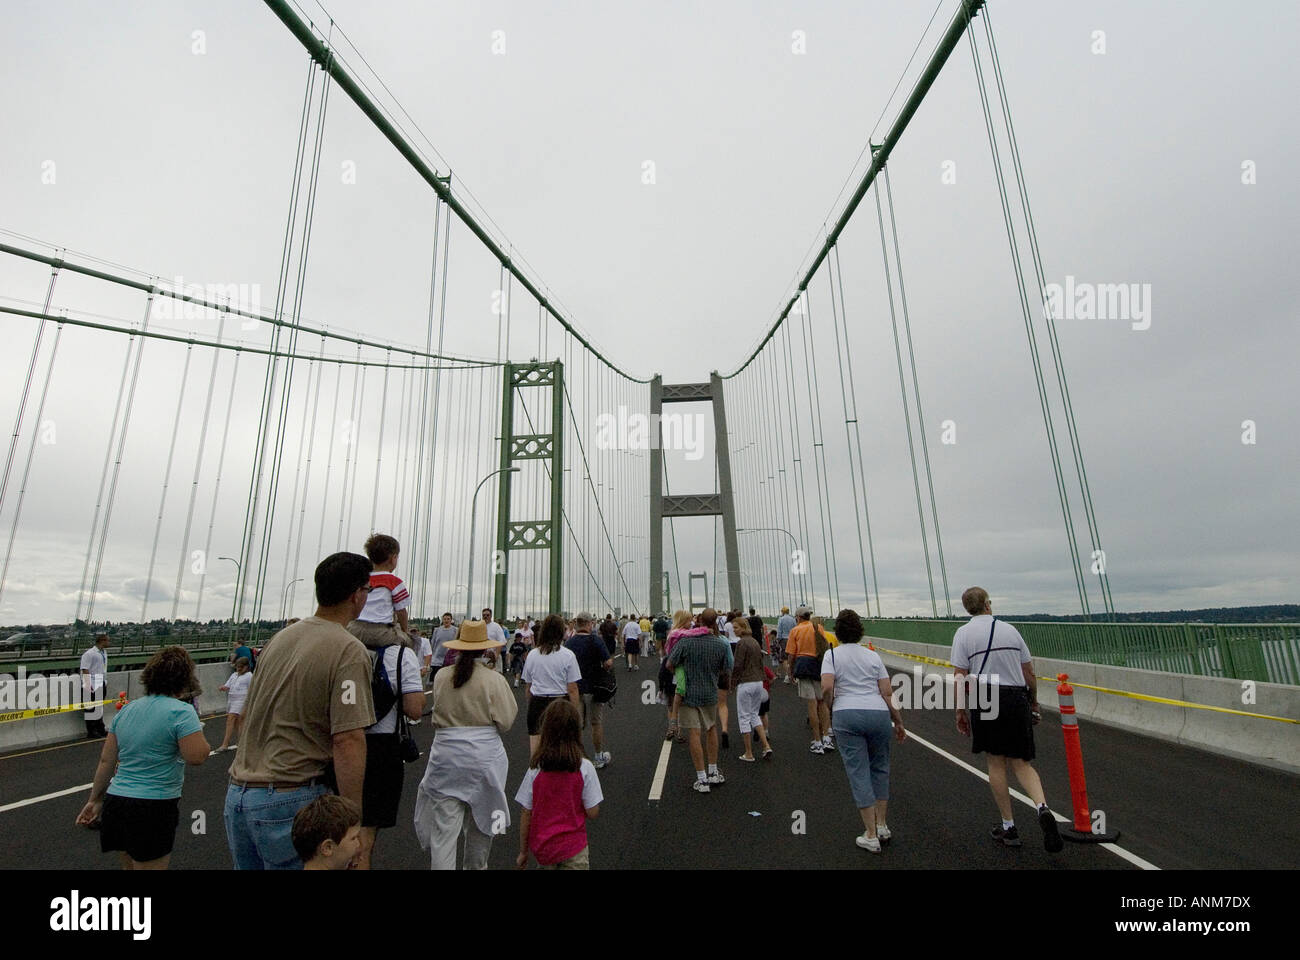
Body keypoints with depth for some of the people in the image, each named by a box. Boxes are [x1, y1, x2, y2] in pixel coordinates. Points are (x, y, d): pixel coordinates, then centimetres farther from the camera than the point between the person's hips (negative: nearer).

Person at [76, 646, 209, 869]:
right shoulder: (181, 712, -16)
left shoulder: (126, 710, 7)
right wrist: (196, 729, -3)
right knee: (150, 865, 5)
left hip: (115, 800, 8)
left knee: (129, 866, 25)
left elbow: (106, 761, 11)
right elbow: (196, 756, -20)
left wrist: (95, 800, 20)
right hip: (154, 807, -8)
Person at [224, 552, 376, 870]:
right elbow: (347, 740, -23)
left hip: (237, 793, 7)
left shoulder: (281, 637, 7)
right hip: (292, 800, -7)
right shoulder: (350, 651, -18)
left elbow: (248, 715, 16)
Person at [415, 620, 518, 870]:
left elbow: (439, 711, 10)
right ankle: (475, 867, 37)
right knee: (481, 819, 20)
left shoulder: (440, 677, -4)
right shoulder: (494, 680, -13)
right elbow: (505, 722, -8)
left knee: (444, 825, 5)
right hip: (484, 758, -1)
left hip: (446, 757, 1)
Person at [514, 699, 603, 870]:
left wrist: (523, 852, 9)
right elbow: (592, 814, -9)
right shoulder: (584, 768, -13)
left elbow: (526, 814, -3)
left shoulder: (535, 769, -9)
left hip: (540, 847, 2)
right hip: (572, 847, -2)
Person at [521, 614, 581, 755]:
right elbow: (572, 689, -8)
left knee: (535, 750, 10)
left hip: (537, 704, 3)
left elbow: (527, 688, 9)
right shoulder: (568, 655, -8)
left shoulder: (532, 654, 3)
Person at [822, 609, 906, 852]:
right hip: (878, 714, 3)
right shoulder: (873, 655, 10)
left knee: (858, 773, 3)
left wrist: (828, 703, 7)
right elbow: (888, 693, 6)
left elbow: (827, 688, -13)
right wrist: (899, 722, 15)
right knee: (880, 768, 21)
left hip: (846, 715, -3)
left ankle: (871, 835, 7)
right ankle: (881, 825, 26)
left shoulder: (832, 654, 1)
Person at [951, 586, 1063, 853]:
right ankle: (1042, 807, -13)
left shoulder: (963, 633, -2)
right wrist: (1033, 702, 27)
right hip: (1017, 698, 3)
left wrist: (960, 712, 1)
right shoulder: (1009, 629, 8)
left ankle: (1008, 827, 17)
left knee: (996, 762, 9)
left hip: (985, 699, -3)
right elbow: (1030, 674, 12)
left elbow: (960, 678, -7)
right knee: (1021, 762, 12)